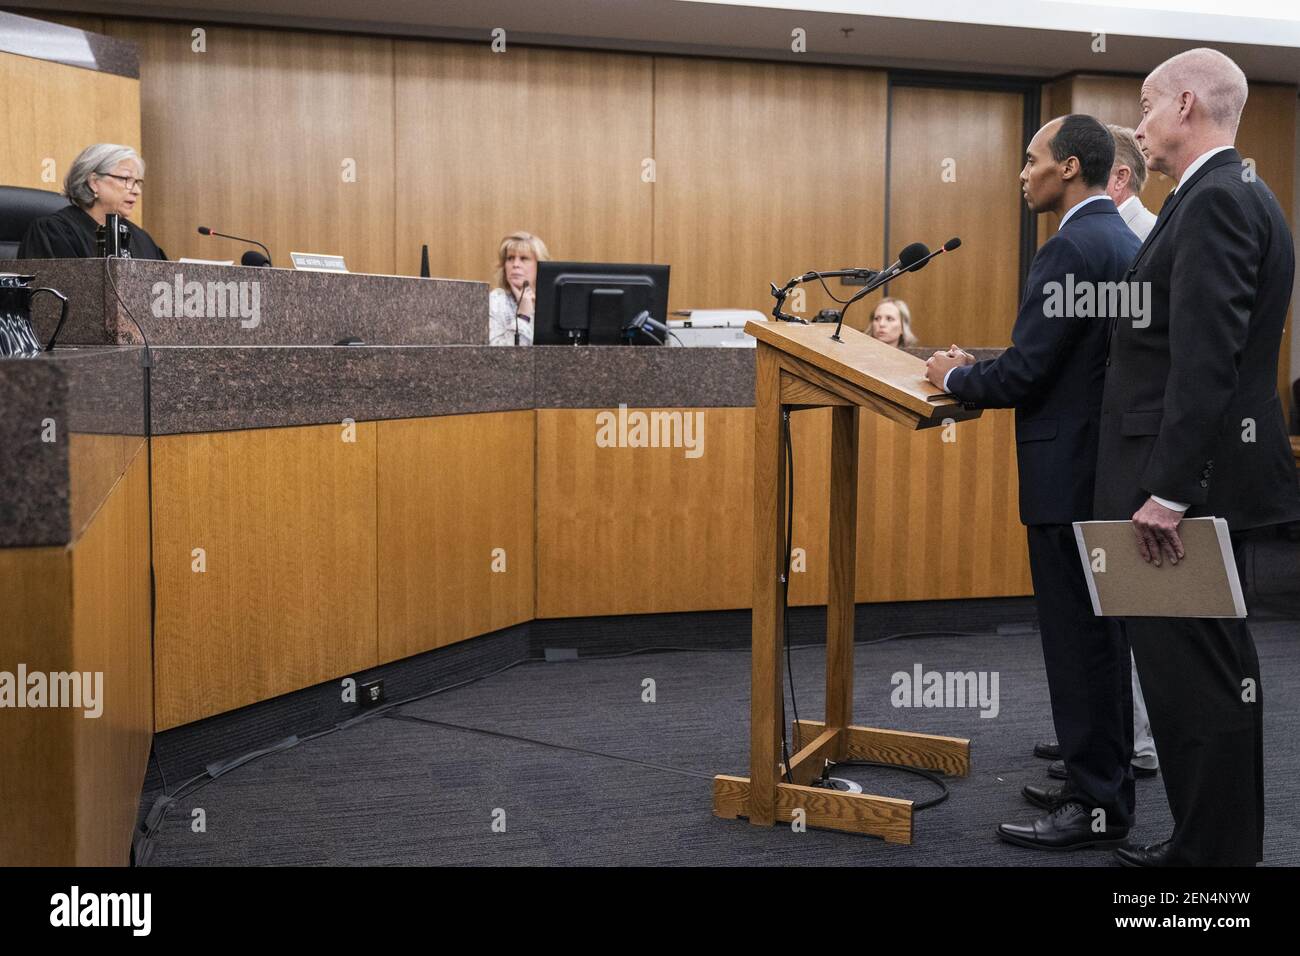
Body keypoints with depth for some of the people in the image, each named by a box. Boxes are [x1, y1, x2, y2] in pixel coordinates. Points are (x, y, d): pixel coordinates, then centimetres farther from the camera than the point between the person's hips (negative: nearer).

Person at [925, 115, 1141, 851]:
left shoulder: (1073, 248, -17)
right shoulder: (1122, 241, 14)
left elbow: (1027, 372, -20)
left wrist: (955, 378, -2)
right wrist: (980, 367, 15)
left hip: (1074, 472, -10)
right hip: (1109, 466, 10)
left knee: (1080, 640, -2)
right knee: (1100, 634, 16)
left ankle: (1099, 810, 7)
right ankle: (1103, 782, 27)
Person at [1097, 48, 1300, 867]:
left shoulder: (1216, 199, -15)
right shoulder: (1229, 194, 16)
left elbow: (1205, 360, -23)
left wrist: (1169, 489, -24)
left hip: (1192, 479, -11)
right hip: (1198, 475, 11)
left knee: (1196, 673, -4)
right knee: (1211, 668, 17)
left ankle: (1216, 852, 7)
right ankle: (1217, 840, 29)